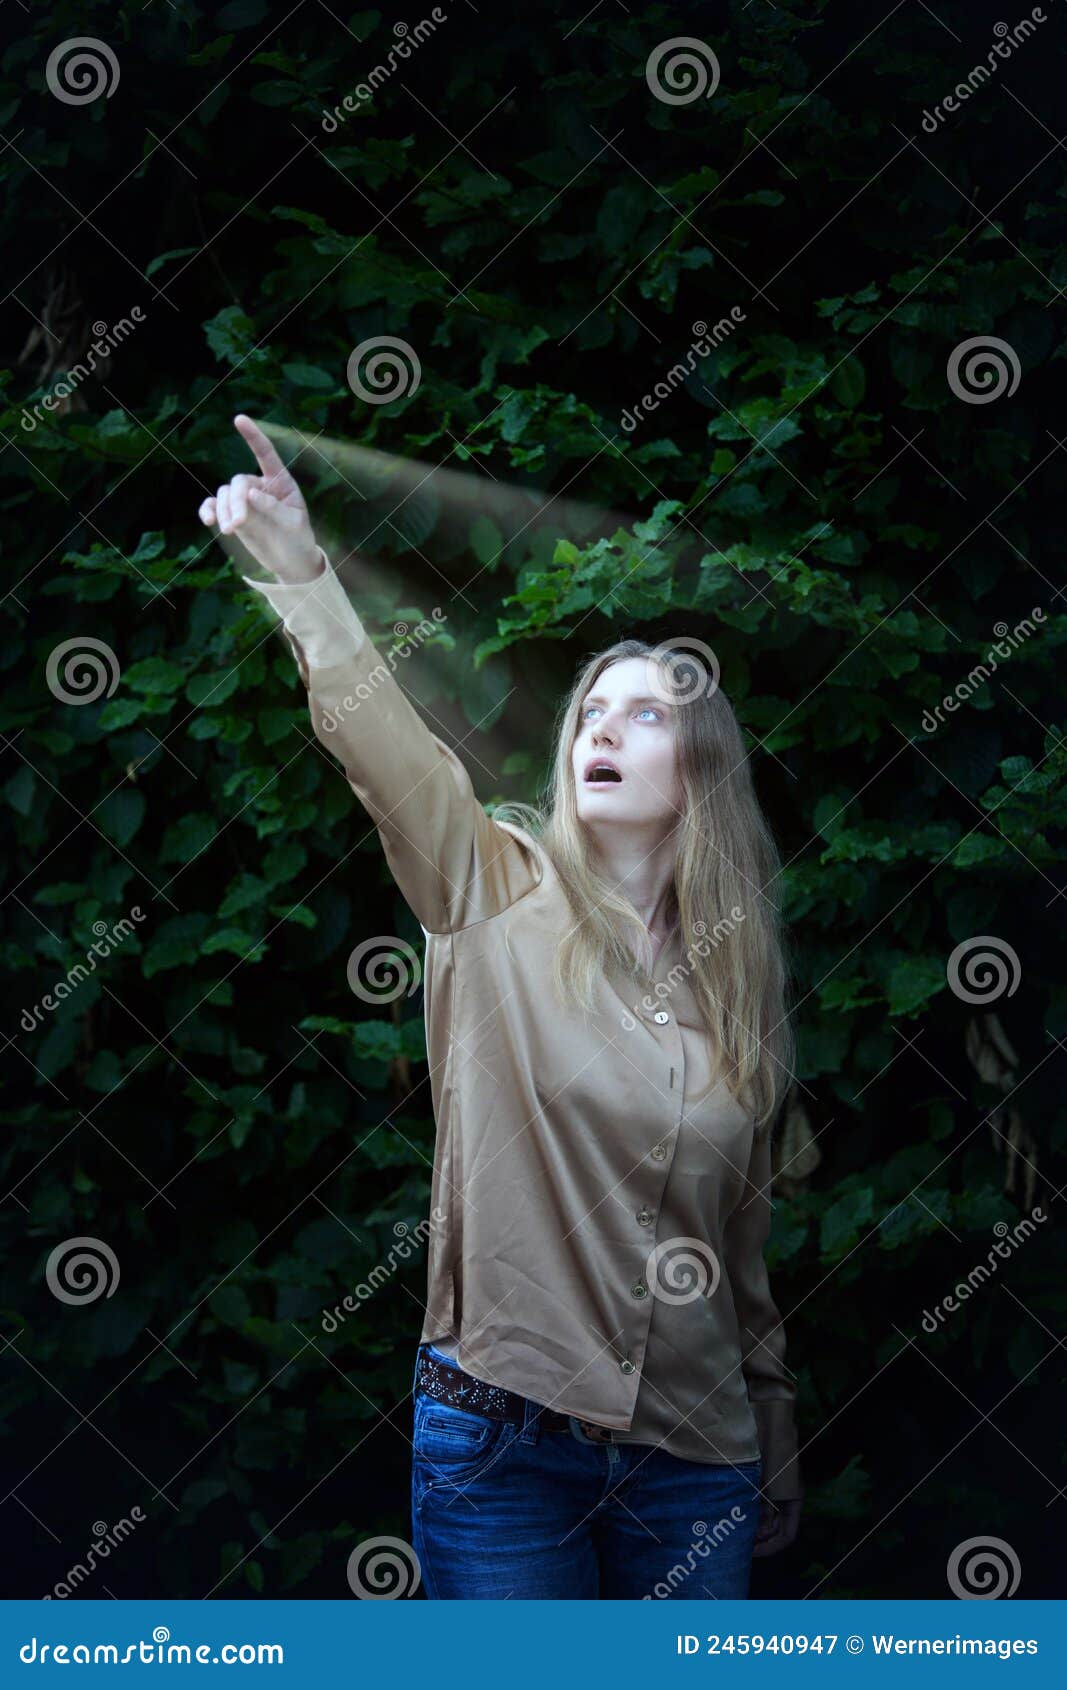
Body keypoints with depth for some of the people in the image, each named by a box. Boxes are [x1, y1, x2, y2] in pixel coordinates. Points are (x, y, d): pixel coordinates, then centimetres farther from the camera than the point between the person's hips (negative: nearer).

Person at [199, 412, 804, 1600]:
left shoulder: (732, 982, 10)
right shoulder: (498, 901, 3)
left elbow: (744, 1238, 14)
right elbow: (383, 744, -15)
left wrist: (776, 1457, 16)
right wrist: (298, 569, -29)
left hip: (694, 1455, 3)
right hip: (504, 1439, -3)